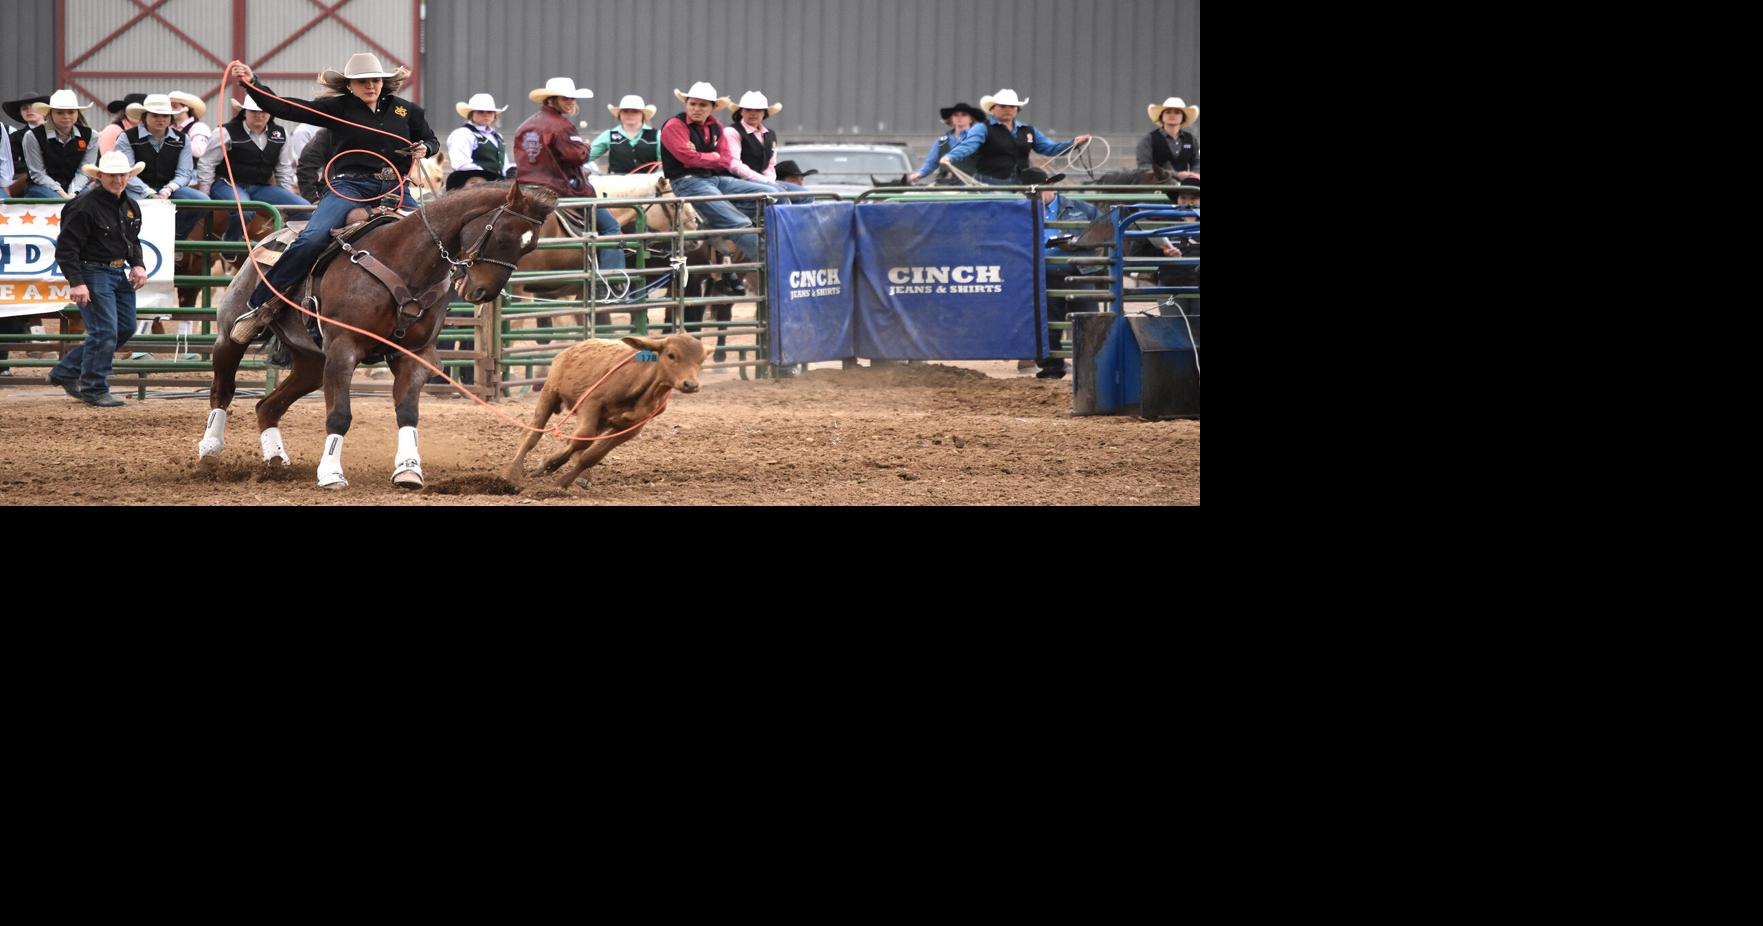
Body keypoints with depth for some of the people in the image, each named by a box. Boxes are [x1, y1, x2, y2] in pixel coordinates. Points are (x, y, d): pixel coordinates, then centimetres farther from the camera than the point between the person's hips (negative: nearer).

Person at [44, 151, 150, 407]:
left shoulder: (131, 207, 9)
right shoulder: (86, 207, -16)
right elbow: (66, 248, -17)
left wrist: (138, 265, 3)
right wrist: (76, 283, -24)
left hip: (120, 274, 9)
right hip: (93, 273, -9)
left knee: (126, 328, 13)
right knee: (104, 331, -11)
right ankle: (94, 390, 1)